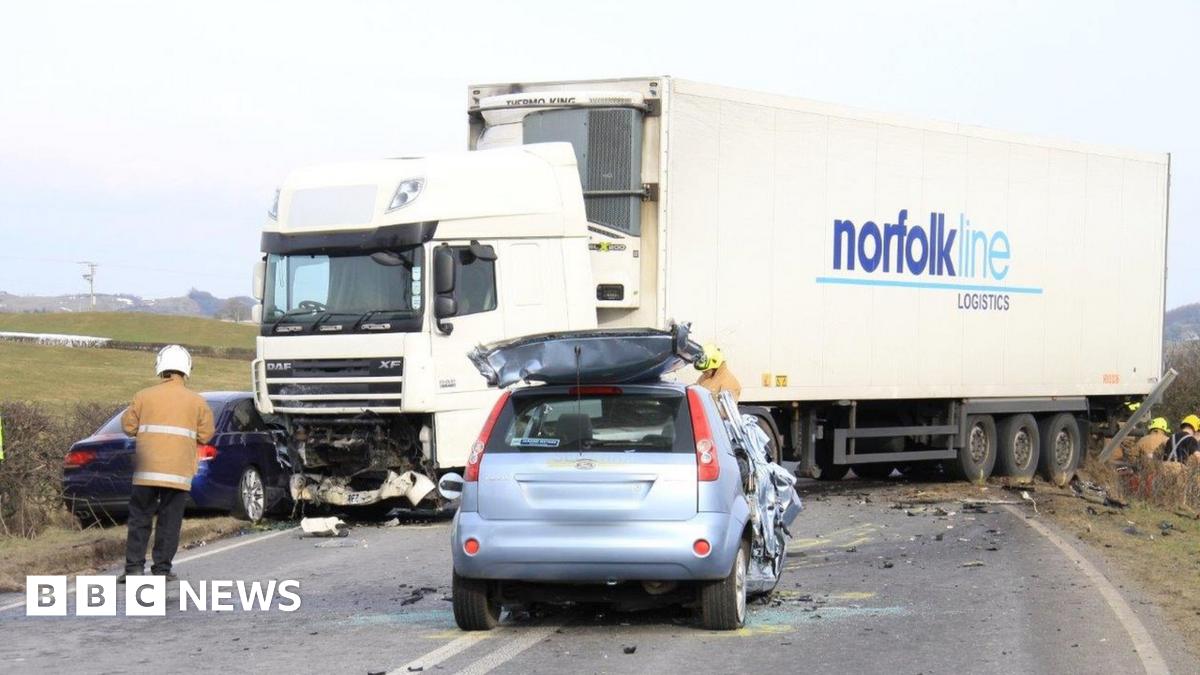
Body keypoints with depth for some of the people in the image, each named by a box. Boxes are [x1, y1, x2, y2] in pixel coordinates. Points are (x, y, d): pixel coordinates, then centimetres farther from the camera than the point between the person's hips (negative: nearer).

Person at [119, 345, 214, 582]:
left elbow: (128, 426, 5)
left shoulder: (144, 396, 0)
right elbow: (205, 434, 4)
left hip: (147, 469, 0)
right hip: (179, 472, 0)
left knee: (140, 518, 6)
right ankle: (162, 568, 3)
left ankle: (134, 566, 0)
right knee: (170, 521, 5)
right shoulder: (196, 402, 1)